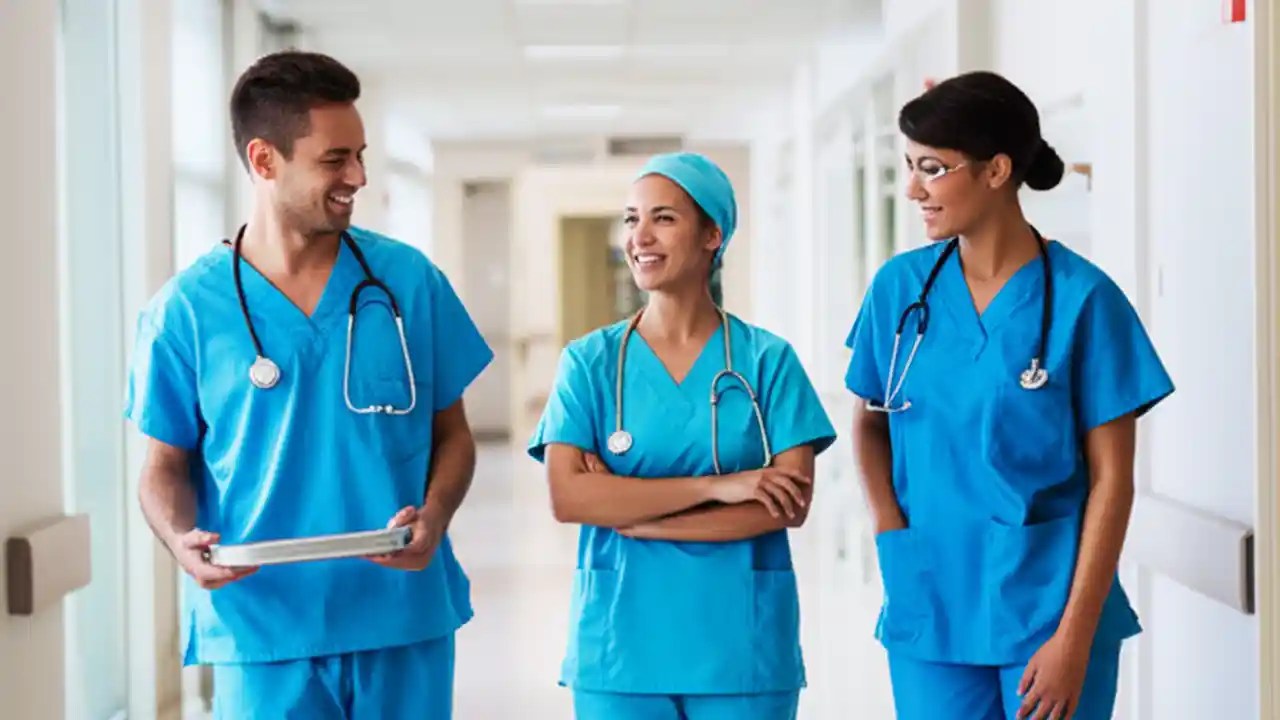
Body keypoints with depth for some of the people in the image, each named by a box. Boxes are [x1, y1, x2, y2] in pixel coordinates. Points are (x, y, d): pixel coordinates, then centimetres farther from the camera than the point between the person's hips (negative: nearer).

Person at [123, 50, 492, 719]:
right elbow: (167, 464, 5)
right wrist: (184, 542, -15)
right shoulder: (185, 309, -3)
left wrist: (433, 518, -12)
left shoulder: (408, 280, 2)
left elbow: (452, 434, 8)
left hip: (405, 616, 2)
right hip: (262, 630, -2)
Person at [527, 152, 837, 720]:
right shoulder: (589, 362, 2)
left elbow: (792, 503, -8)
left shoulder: (766, 359, 1)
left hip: (742, 650, 0)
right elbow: (567, 498, -9)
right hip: (619, 650, 0)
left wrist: (632, 516, -12)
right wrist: (715, 485, -17)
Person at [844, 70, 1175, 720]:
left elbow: (1111, 478, -7)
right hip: (928, 611, 3)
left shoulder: (1081, 298, -8)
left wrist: (1074, 637, -11)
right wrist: (890, 531, -2)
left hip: (1048, 609, -3)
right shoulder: (900, 287, 2)